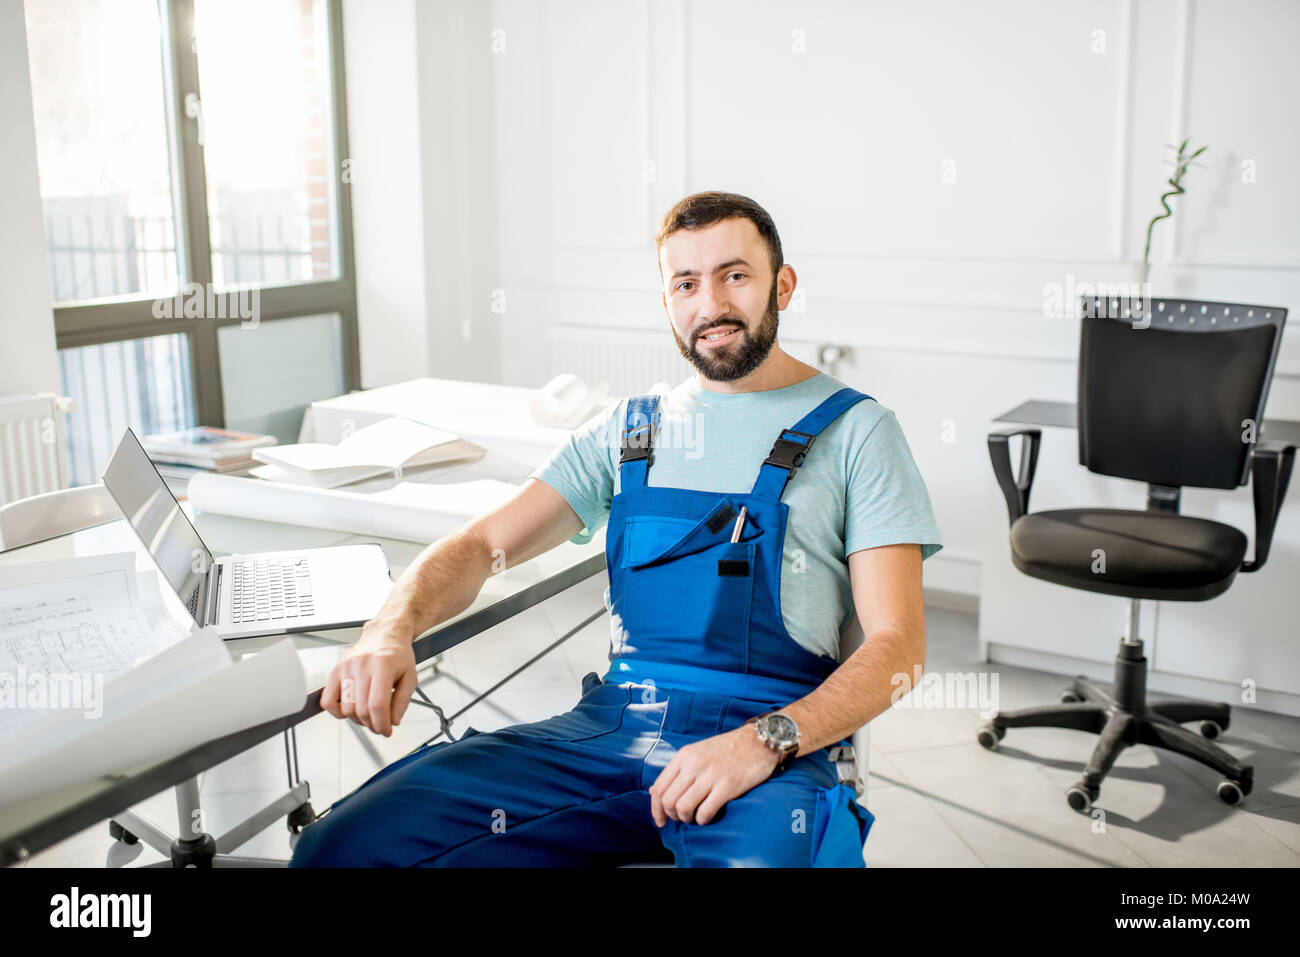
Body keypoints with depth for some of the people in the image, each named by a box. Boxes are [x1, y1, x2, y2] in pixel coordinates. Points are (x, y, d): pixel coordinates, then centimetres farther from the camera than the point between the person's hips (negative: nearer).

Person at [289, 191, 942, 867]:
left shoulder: (854, 430, 5)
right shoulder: (626, 430, 17)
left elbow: (897, 645, -2)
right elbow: (482, 544, 11)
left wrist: (766, 739, -20)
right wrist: (392, 627, -11)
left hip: (776, 752, -3)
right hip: (610, 726, 3)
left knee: (760, 855, -40)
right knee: (345, 842, -16)